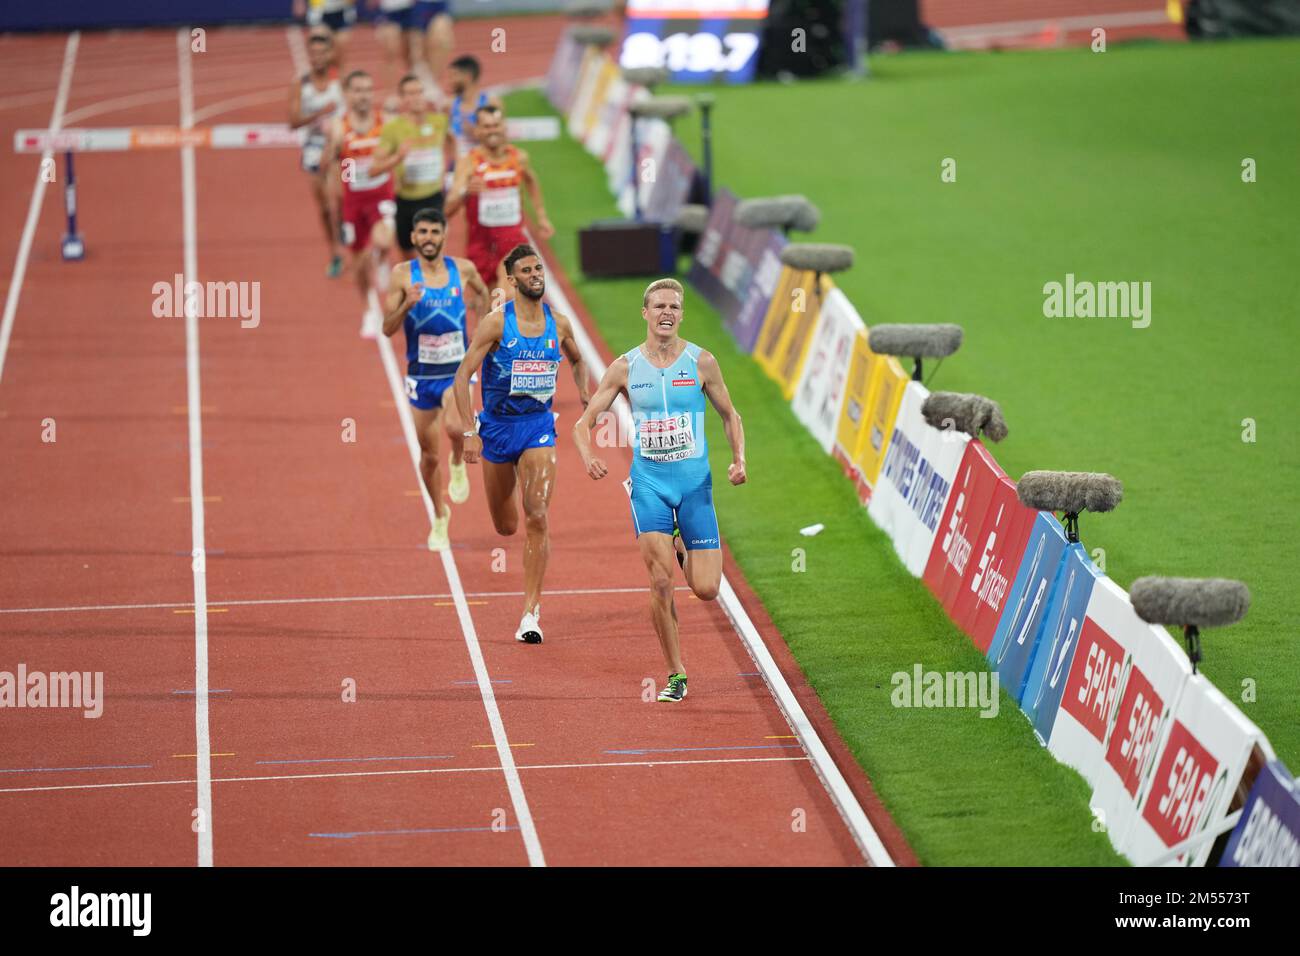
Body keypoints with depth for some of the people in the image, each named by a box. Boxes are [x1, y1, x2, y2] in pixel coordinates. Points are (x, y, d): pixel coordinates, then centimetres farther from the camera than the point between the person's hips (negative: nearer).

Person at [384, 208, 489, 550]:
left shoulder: (463, 269, -4)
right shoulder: (402, 275, -8)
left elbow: (482, 292, 20)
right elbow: (387, 329, -12)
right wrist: (407, 304, -28)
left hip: (457, 371, -1)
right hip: (422, 376, 1)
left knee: (455, 423, -31)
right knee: (429, 455, 8)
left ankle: (458, 464, 3)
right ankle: (440, 516, 31)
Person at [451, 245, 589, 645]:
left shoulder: (559, 324, 0)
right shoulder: (496, 323, -11)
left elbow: (578, 360, 23)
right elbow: (462, 376, -13)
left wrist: (585, 395, 3)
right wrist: (469, 432, -20)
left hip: (539, 427, 1)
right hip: (497, 427, -1)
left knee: (537, 519, -15)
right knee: (506, 527, 10)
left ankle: (531, 611, -12)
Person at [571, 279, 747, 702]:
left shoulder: (701, 362, 0)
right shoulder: (625, 367, 0)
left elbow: (730, 415, 12)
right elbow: (584, 422, 4)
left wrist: (739, 459, -5)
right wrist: (588, 458, -16)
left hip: (694, 480, 0)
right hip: (649, 481, 0)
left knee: (706, 589, -3)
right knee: (661, 581, -13)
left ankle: (682, 549, 33)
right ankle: (676, 675, 1)